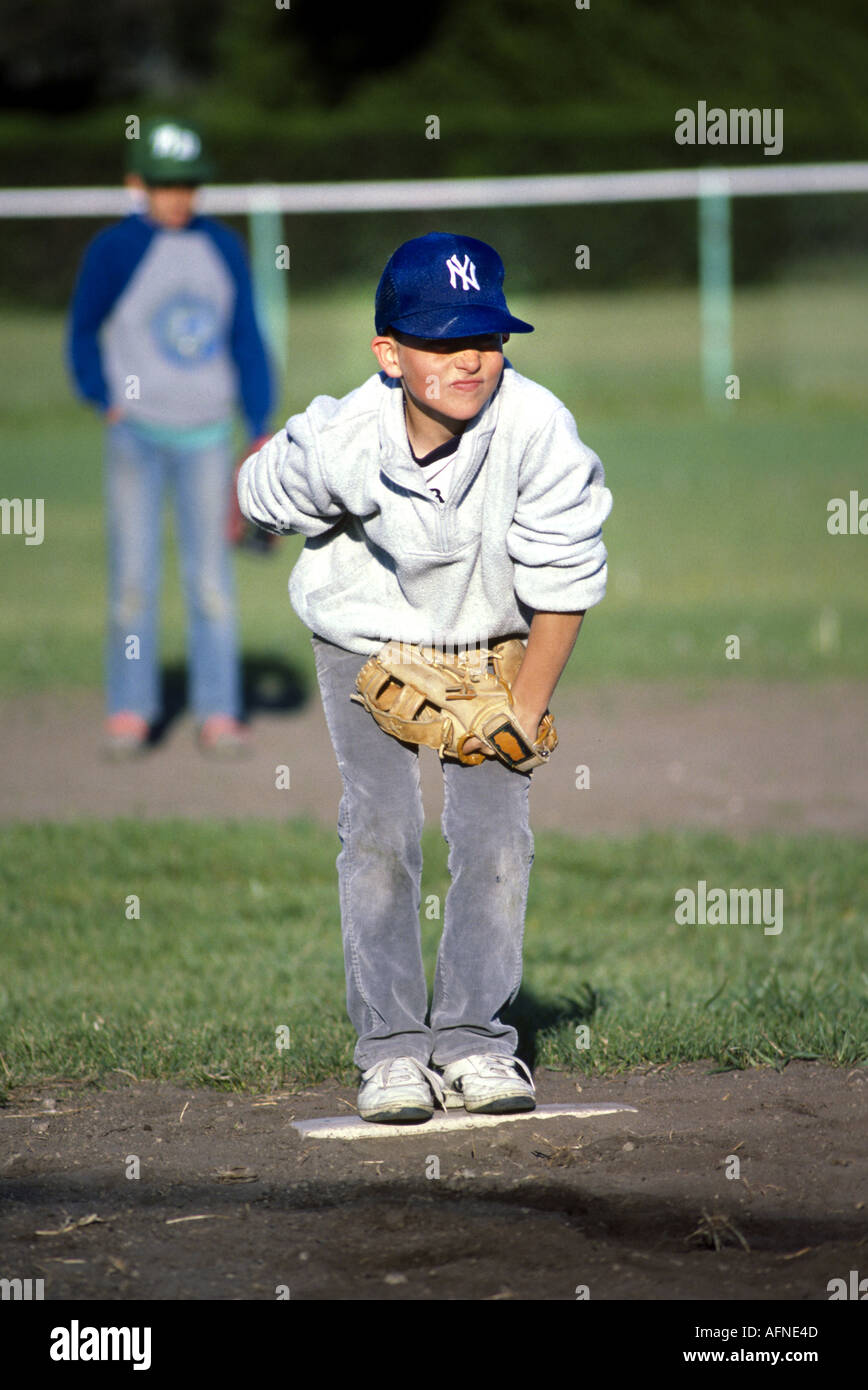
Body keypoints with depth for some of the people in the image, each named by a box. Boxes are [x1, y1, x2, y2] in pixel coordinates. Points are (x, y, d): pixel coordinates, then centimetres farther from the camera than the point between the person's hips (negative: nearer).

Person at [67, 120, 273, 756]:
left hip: (207, 434, 3)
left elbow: (246, 340, 9)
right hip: (138, 435, -2)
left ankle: (218, 712, 7)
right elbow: (84, 337, 7)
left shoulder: (223, 247, 5)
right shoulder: (113, 249, -4)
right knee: (134, 577, -3)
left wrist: (262, 434, 4)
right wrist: (108, 404, -6)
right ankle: (130, 711, 4)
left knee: (211, 576, 3)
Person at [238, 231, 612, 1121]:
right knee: (380, 830, -10)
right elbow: (262, 494, -6)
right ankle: (392, 1047, -1)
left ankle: (472, 1040, 4)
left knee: (495, 831, -7)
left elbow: (564, 581, -20)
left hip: (495, 641, 1)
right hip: (368, 639, -1)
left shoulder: (537, 429, -31)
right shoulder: (337, 445, -30)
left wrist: (526, 709, -11)